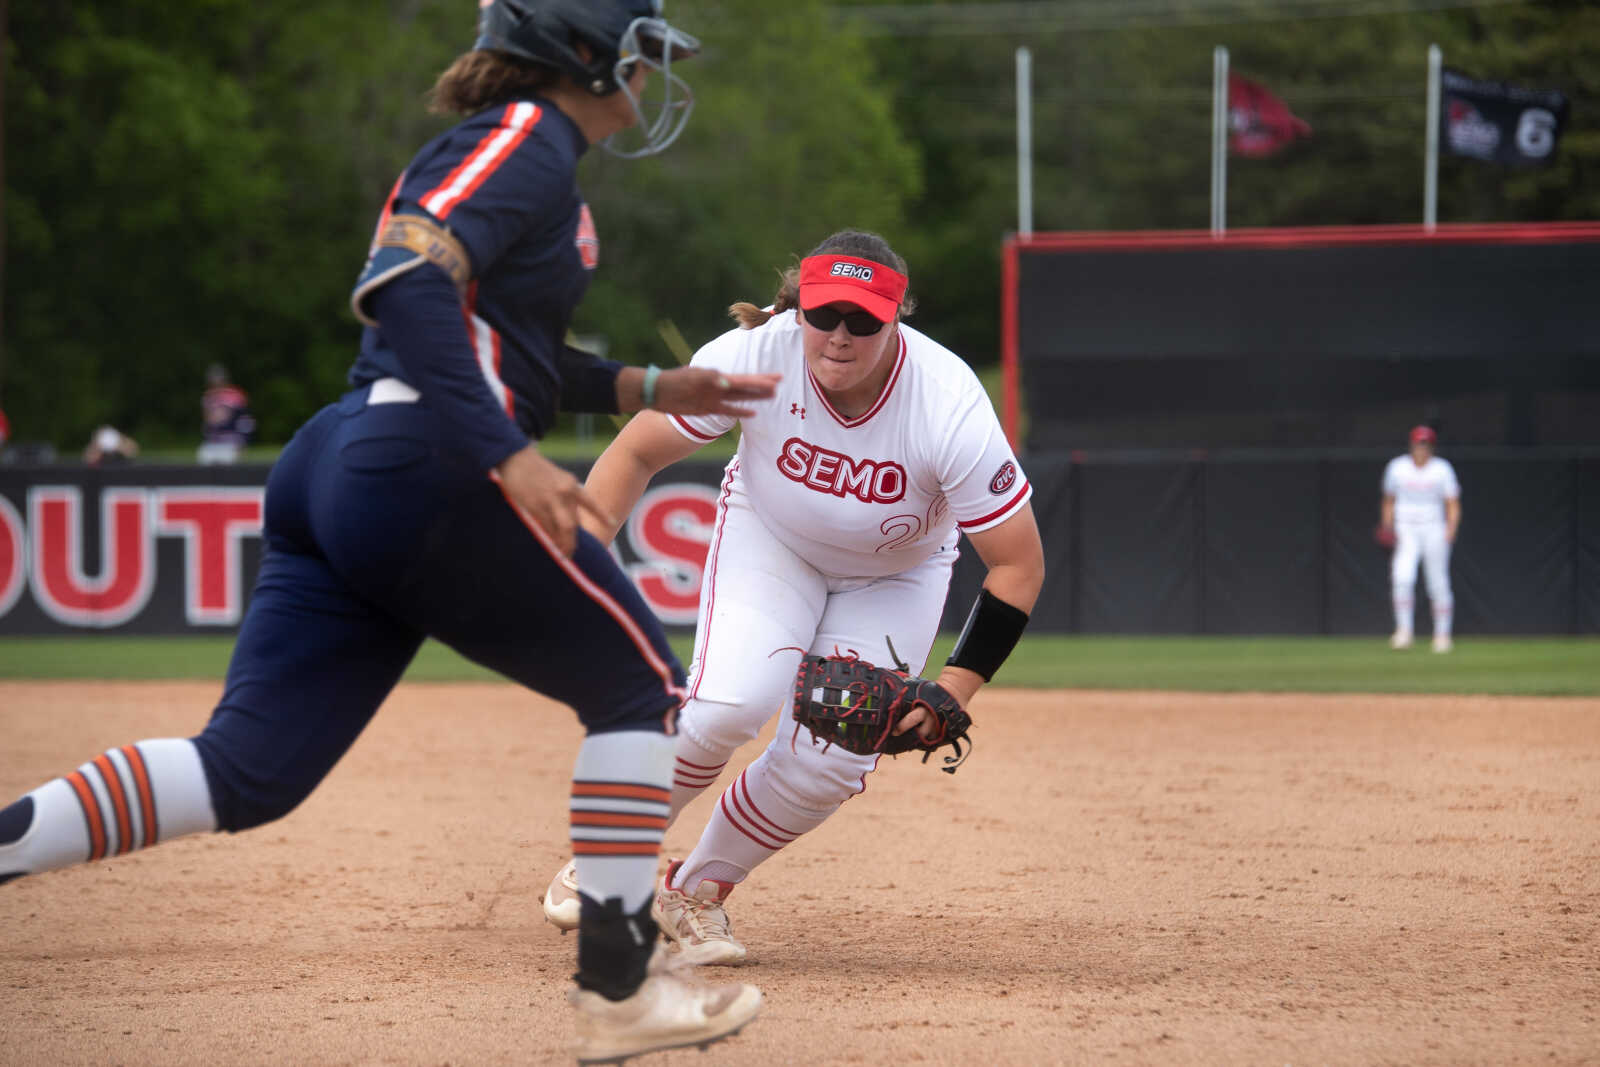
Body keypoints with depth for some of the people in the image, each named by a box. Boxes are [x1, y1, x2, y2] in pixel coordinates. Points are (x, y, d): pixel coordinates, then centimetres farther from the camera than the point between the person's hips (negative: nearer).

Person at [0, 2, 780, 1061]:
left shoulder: (499, 145, 25)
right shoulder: (528, 142, -6)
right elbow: (406, 283, -21)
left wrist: (647, 389, 29)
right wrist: (506, 457, -27)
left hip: (332, 469, 9)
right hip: (426, 473, -9)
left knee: (248, 770, 1)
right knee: (639, 683, 6)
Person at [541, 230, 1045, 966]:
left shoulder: (951, 407, -34)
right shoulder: (751, 357, -31)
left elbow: (1019, 563, -26)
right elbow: (636, 452, -17)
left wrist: (956, 687, -34)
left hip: (895, 574, 1)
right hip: (769, 539, 0)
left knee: (831, 763, -15)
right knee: (728, 703, -26)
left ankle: (696, 892, 11)